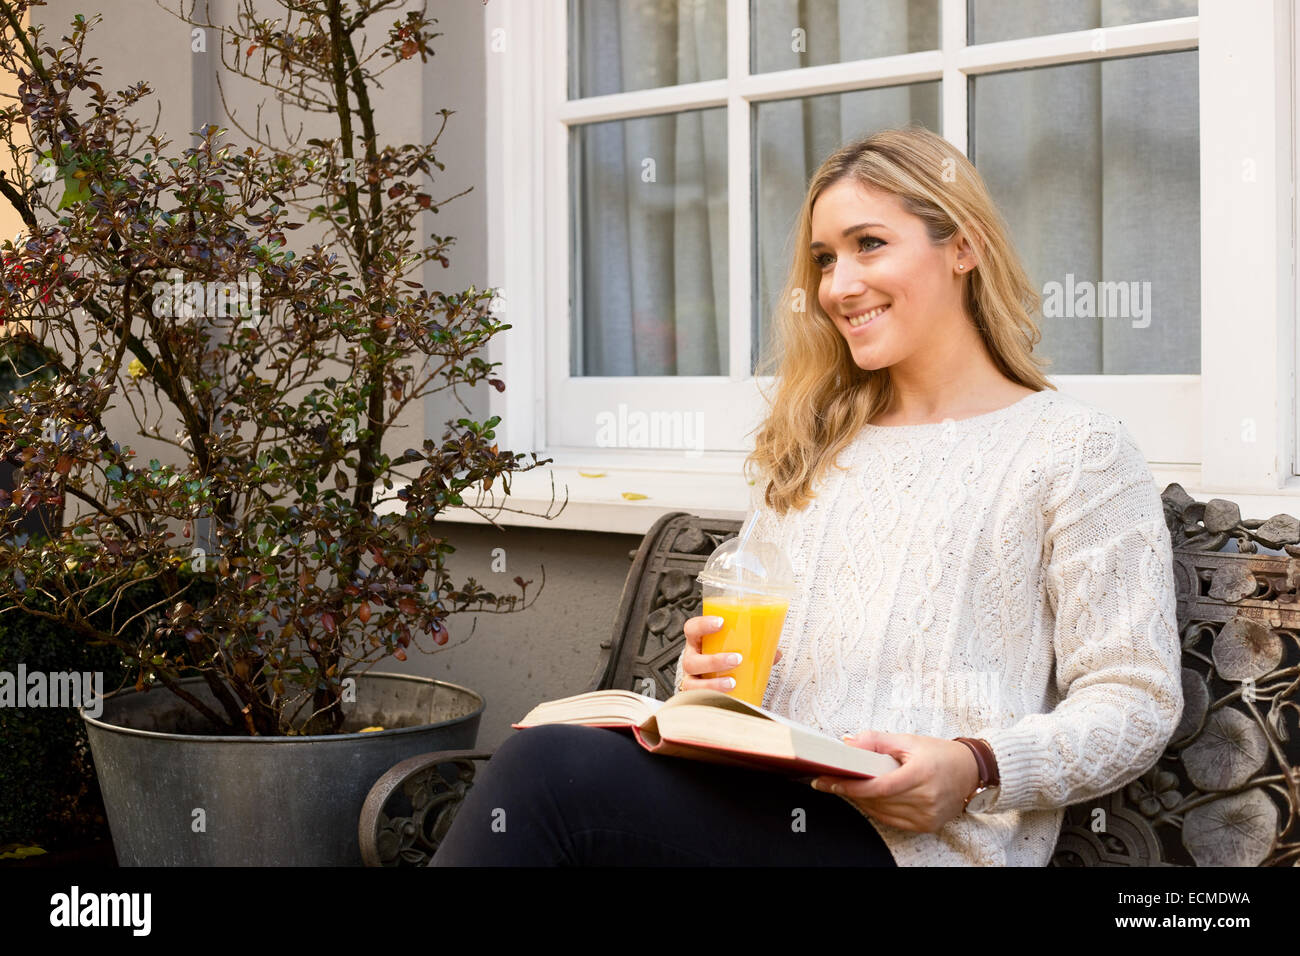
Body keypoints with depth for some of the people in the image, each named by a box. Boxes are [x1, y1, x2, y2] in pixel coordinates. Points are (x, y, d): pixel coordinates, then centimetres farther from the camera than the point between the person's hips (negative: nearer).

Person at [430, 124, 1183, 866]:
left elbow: (1137, 700, -1)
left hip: (916, 838, -5)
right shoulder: (809, 450, 25)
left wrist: (975, 771, -18)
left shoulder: (1075, 449, 5)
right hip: (763, 800, 6)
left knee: (548, 773, -29)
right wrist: (708, 673, 2)